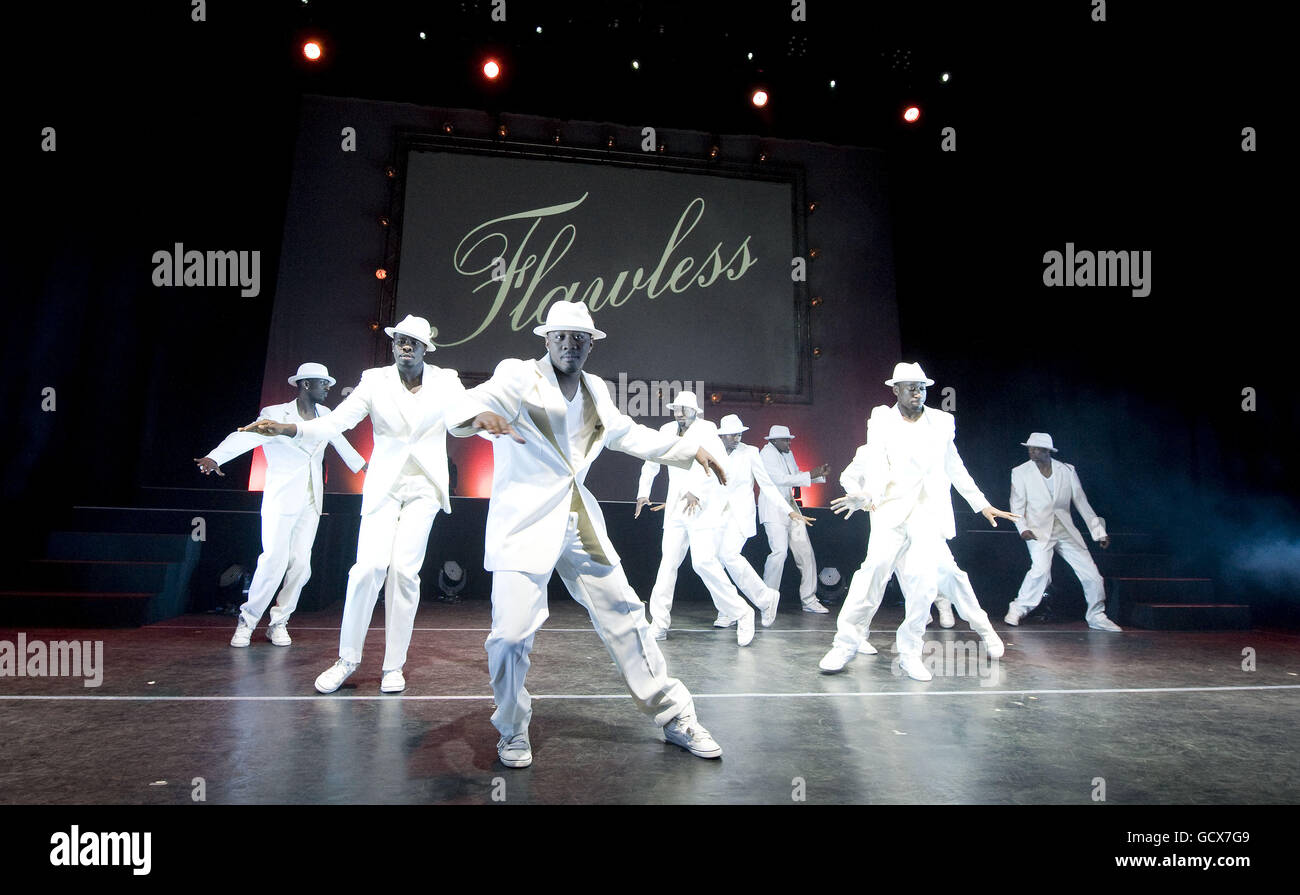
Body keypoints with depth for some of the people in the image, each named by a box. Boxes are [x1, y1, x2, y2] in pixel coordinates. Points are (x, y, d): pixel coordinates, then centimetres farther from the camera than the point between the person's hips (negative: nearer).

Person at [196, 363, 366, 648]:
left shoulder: (325, 415, 10)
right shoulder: (276, 414, -8)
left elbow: (341, 443, 27)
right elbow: (246, 436, -25)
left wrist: (362, 465, 39)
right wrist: (214, 457, -42)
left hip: (311, 501, 5)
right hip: (281, 499, -5)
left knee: (301, 562, 1)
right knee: (275, 560, -11)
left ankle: (279, 622, 16)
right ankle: (247, 621, 8)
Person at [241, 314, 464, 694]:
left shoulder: (445, 381, 2)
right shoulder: (375, 381, 1)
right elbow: (335, 422, -7)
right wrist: (287, 428, -22)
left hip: (423, 487, 0)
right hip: (384, 487, 1)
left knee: (404, 568, -9)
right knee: (370, 565, -10)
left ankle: (394, 665, 5)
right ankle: (347, 658, 10)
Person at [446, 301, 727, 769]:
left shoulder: (595, 391, 14)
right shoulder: (518, 377, -4)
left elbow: (631, 434, 27)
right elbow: (469, 403, -20)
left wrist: (691, 449, 23)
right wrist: (479, 414, -45)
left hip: (580, 523, 5)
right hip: (525, 523, -5)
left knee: (625, 617, 8)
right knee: (511, 633, -10)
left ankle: (675, 718, 23)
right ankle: (513, 732, 19)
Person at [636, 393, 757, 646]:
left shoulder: (705, 430, -6)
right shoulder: (667, 431, 11)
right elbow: (651, 463, 25)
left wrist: (696, 491, -29)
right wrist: (643, 492, 21)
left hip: (703, 506, -6)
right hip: (676, 509, 6)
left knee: (703, 561, -15)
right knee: (668, 562, 3)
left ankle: (742, 614, -2)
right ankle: (659, 623, 9)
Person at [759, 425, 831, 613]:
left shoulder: (787, 454, 17)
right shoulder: (765, 454, -9)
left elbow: (797, 476, 25)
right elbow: (781, 479, -18)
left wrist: (819, 474, 9)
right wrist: (810, 475, -17)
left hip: (790, 507, 9)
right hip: (773, 509, -9)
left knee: (805, 552, 6)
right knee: (779, 550, -20)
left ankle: (809, 600, 14)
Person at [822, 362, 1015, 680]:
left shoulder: (941, 422, 14)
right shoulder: (881, 419, 7)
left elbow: (955, 468, 21)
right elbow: (877, 461, -7)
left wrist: (982, 504, 21)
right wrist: (871, 493, -25)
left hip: (929, 509, 2)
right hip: (892, 507, -2)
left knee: (924, 574, -15)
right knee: (876, 565, -19)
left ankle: (909, 651, 1)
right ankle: (847, 642, -9)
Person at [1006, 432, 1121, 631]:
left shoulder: (1067, 471, 4)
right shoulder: (1020, 472, -1)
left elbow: (1082, 502, 9)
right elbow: (1017, 505, -1)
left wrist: (1099, 531, 8)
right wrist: (1023, 528, -17)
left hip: (1066, 531, 3)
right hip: (1039, 531, -3)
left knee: (1091, 574, 3)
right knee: (1040, 568, -28)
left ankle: (1097, 617, 25)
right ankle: (1017, 609, -14)